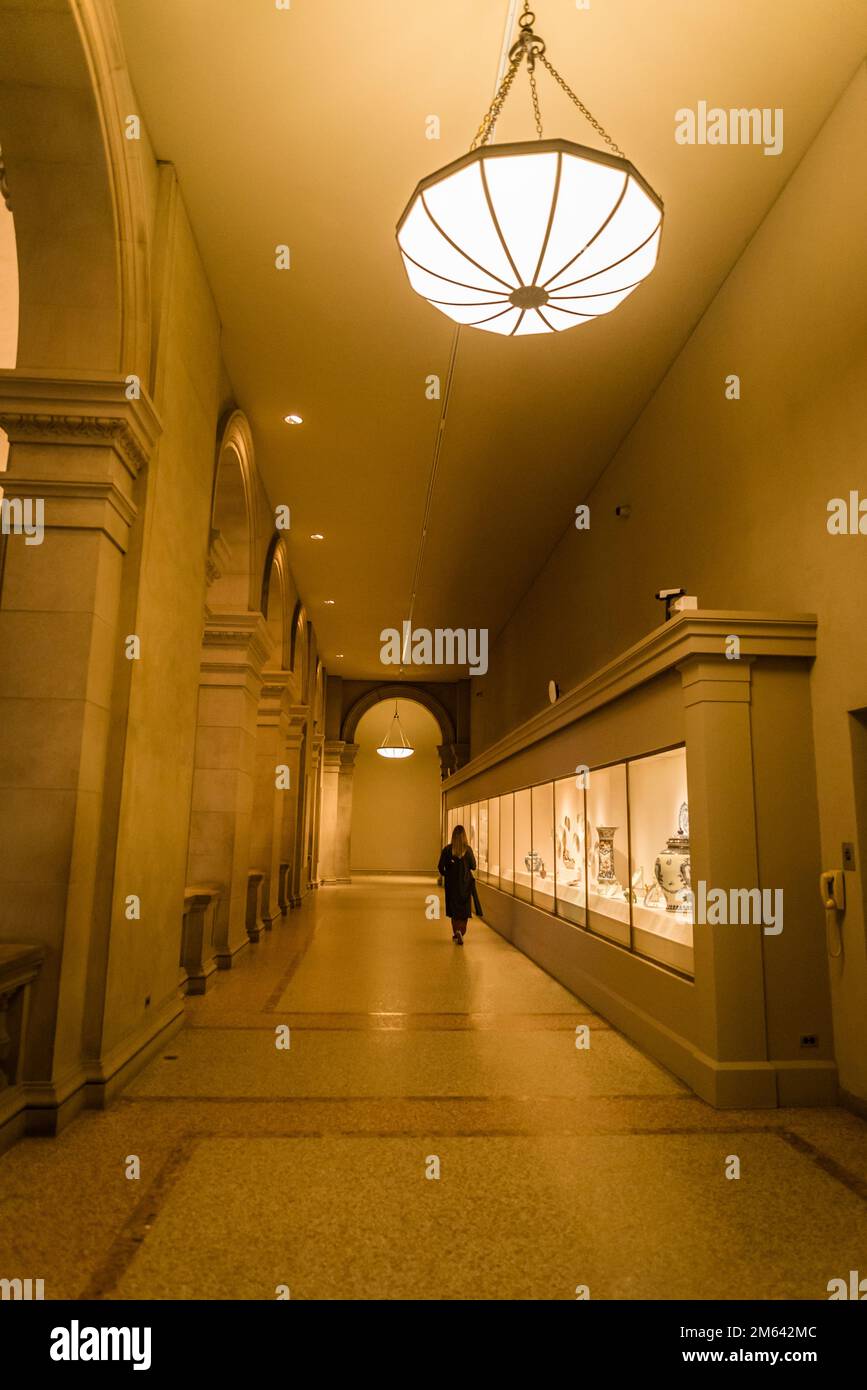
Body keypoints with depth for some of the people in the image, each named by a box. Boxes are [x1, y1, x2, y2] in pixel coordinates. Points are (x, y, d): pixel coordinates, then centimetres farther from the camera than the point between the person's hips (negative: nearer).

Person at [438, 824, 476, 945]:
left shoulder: (447, 849, -9)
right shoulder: (468, 850, -10)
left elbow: (440, 866, -9)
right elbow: (473, 866, -4)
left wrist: (443, 874, 11)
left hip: (451, 883, 1)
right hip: (465, 883, -1)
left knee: (454, 909, 15)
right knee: (465, 909, 8)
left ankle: (456, 934, 15)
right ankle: (460, 931, -10)